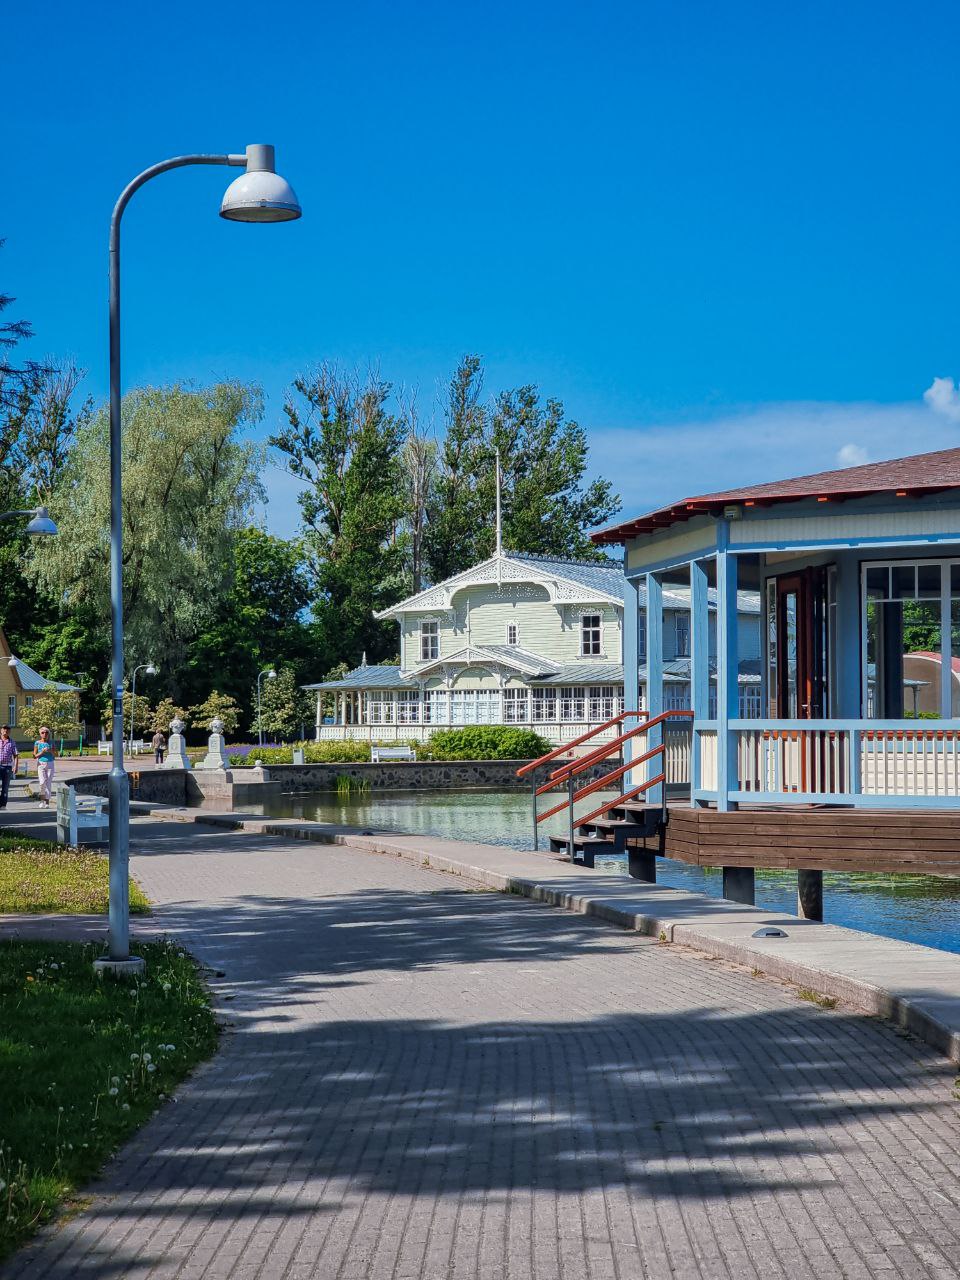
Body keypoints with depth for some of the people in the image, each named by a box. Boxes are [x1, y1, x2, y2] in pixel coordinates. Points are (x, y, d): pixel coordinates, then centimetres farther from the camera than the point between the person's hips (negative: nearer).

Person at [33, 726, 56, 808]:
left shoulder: (51, 742, 7)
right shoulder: (37, 743, 3)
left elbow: (56, 755, 10)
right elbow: (35, 756, 3)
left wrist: (50, 751, -9)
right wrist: (42, 752, -12)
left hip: (50, 764, 2)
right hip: (41, 764, -2)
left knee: (49, 783, -2)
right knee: (42, 782, -15)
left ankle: (47, 802, 4)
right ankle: (42, 799, 5)